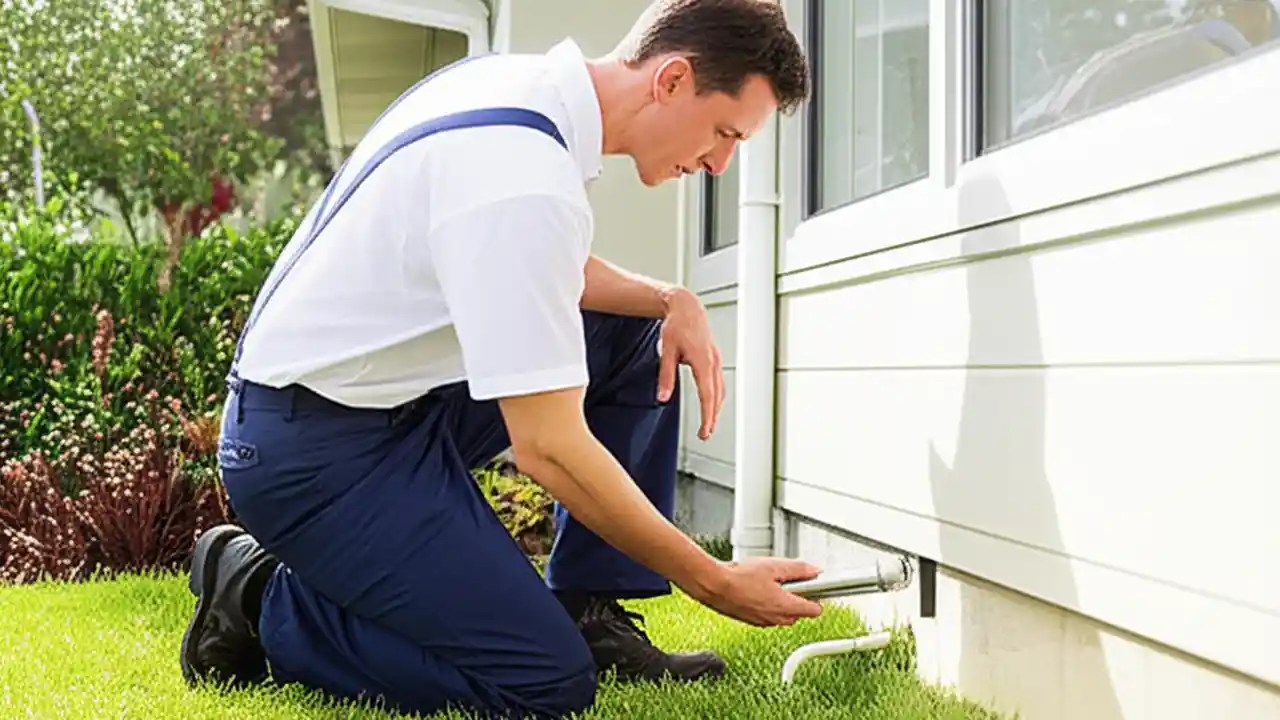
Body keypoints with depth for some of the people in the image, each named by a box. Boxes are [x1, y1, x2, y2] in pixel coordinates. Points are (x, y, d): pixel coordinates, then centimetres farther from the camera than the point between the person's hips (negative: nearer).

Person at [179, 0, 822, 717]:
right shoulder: (526, 181, -28)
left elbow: (556, 274, 20)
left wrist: (673, 300, 1)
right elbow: (548, 447, -25)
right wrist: (714, 582, -16)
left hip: (398, 391, 10)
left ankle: (591, 615, 9)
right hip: (312, 448, -10)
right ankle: (260, 601, 1)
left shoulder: (519, 79, 2)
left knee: (638, 336, 7)